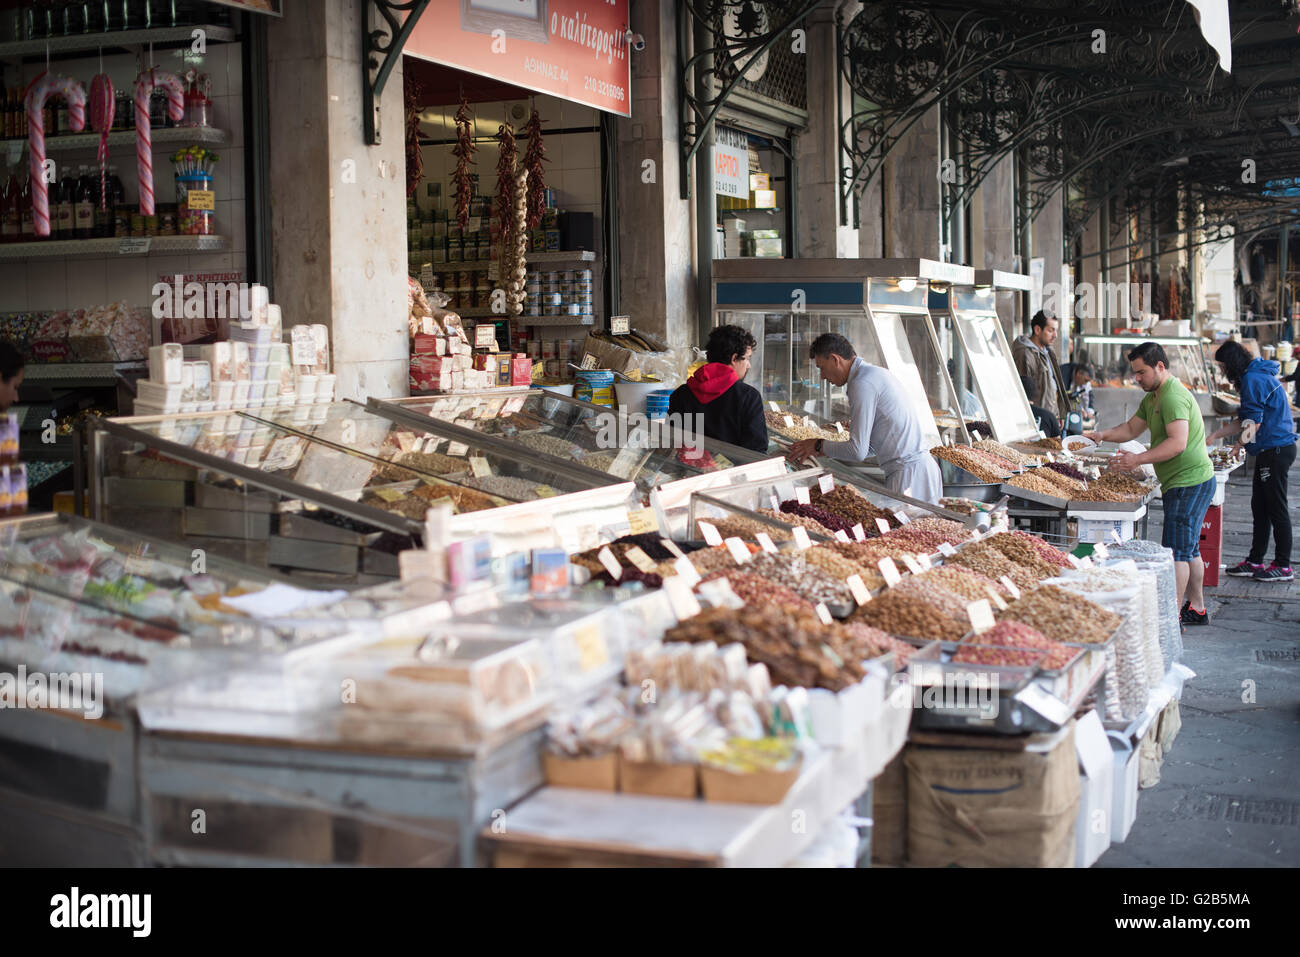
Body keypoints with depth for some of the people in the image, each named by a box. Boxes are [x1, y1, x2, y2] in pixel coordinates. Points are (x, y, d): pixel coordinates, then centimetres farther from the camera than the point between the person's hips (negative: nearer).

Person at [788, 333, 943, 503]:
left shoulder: (863, 384, -13)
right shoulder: (877, 373, 19)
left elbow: (858, 451, -15)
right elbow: (868, 446, 24)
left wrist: (819, 446, 1)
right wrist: (824, 450, 21)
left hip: (908, 474, -10)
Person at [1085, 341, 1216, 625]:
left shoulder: (1173, 397, -19)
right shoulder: (1153, 398, 16)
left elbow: (1178, 443, -28)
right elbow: (1132, 428, 23)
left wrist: (1139, 458, -30)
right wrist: (1102, 435, 7)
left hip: (1189, 482, -11)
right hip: (1192, 482, 11)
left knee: (1176, 550, -11)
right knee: (1189, 548, 18)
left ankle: (1172, 616, -10)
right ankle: (1196, 608, 27)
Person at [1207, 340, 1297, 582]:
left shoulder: (1253, 379, -14)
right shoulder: (1260, 376, 18)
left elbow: (1252, 421, -16)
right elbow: (1245, 421, 21)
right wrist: (1214, 436, 20)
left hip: (1275, 450, -10)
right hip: (1272, 451, 10)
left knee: (1276, 509, -4)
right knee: (1260, 508, 12)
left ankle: (1283, 567, 1)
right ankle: (1255, 562, 18)